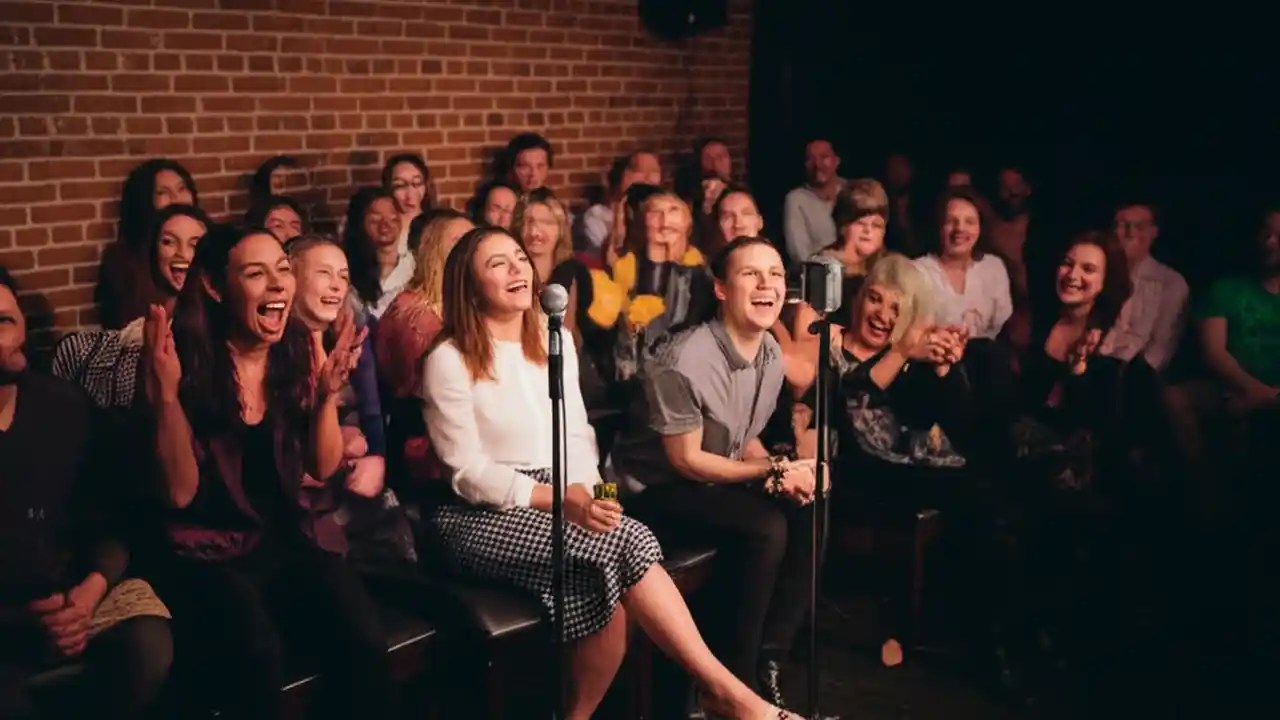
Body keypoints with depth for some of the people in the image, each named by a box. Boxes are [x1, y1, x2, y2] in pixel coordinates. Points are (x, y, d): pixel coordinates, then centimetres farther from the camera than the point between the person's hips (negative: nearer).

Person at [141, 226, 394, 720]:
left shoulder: (299, 353, 3)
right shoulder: (186, 359, -9)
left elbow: (323, 470, 5)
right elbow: (180, 493, -12)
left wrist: (328, 394, -11)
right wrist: (166, 395, -24)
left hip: (284, 545, 4)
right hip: (203, 556, -3)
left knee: (364, 644, -25)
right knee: (256, 657, -34)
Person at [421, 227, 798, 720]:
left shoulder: (555, 340, 11)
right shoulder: (449, 361, -9)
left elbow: (576, 435, 11)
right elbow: (468, 474, -12)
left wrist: (587, 494, -11)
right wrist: (562, 499, -23)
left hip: (559, 502, 6)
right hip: (482, 517, -6)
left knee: (607, 595, -28)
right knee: (628, 541, -27)